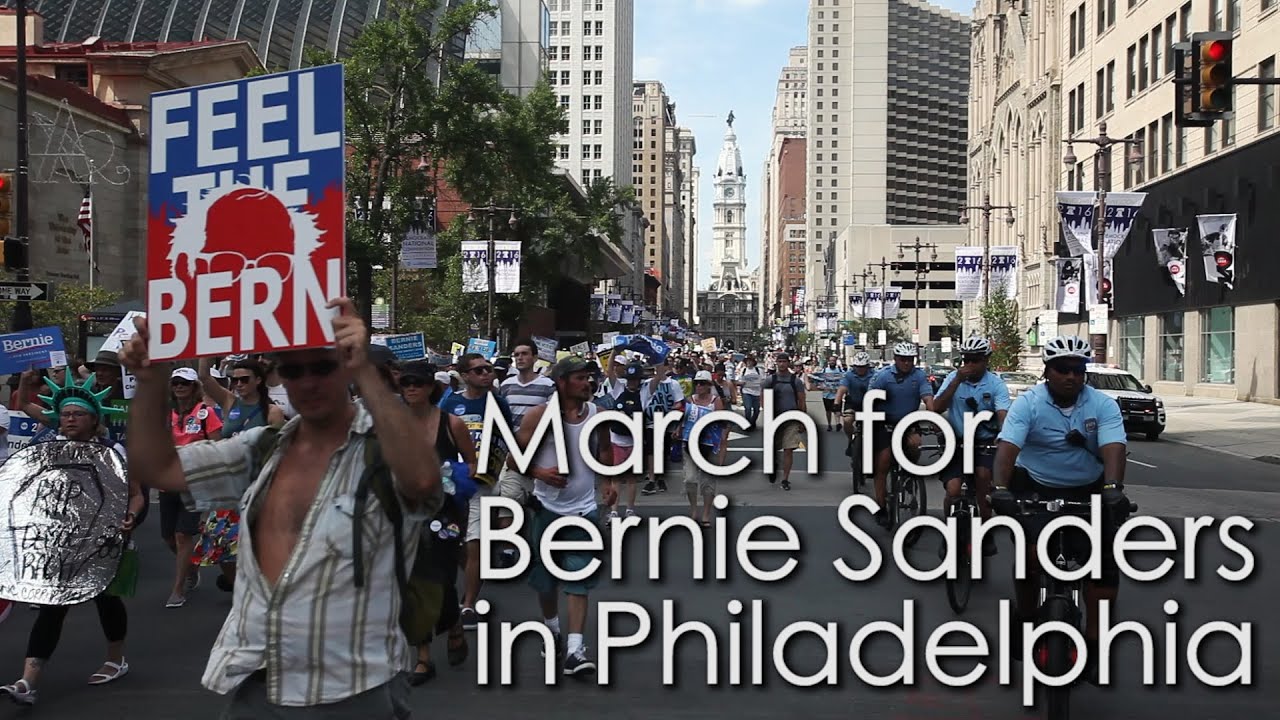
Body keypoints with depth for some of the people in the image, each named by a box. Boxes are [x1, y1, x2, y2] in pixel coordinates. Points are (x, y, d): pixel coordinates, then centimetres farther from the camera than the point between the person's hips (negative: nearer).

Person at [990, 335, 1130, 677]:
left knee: (1106, 558, -12)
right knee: (1029, 553, -20)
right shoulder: (1029, 403, -12)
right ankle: (1025, 617, 6)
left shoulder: (1103, 405, -9)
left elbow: (1113, 448, -24)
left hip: (1088, 490, 2)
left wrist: (1113, 489, -43)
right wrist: (1000, 489, -41)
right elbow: (1008, 447, -25)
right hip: (1035, 486, -2)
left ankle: (1094, 639, -2)